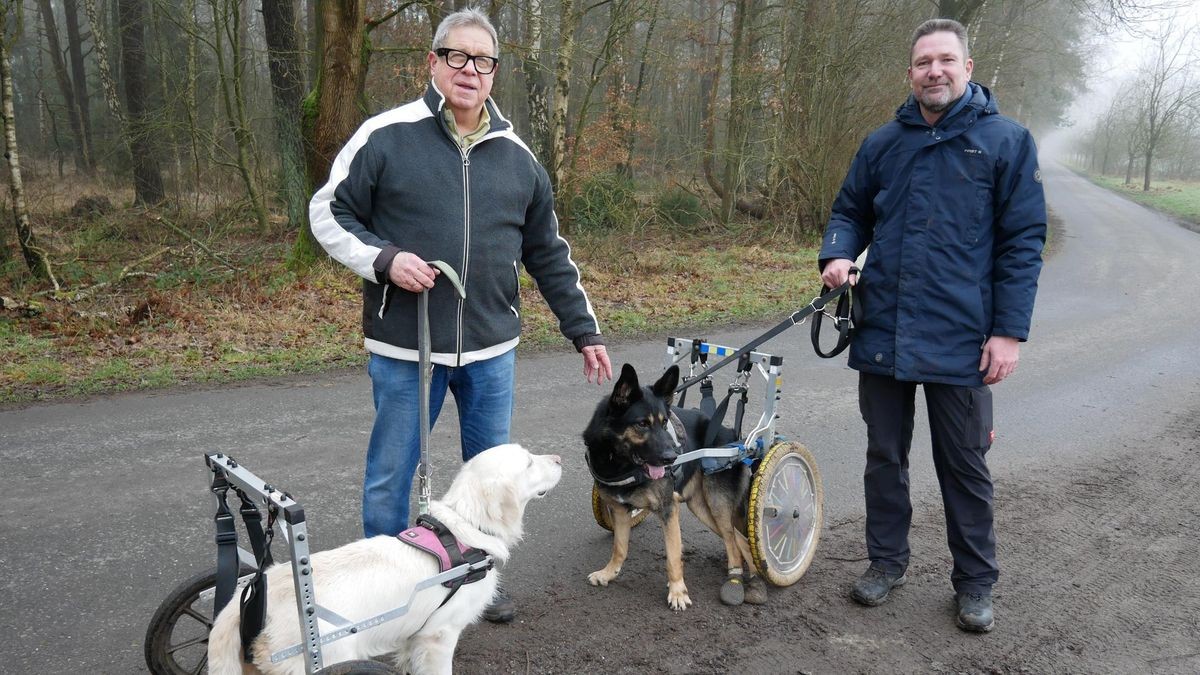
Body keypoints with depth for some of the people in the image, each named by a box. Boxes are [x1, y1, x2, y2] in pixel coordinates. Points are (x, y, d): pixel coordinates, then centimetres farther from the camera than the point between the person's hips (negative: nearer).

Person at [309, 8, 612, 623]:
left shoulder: (517, 156, 7)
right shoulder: (387, 136, -5)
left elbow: (548, 256, 13)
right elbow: (328, 213, 1)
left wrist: (583, 331, 12)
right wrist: (383, 259, -17)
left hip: (491, 349, 4)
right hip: (404, 348, -3)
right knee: (390, 475, 10)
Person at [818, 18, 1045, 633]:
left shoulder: (1006, 141, -2)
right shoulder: (883, 143, 7)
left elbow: (1024, 240, -4)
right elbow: (851, 212, 16)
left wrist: (1010, 331, -10)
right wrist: (836, 255, -6)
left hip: (960, 339, -3)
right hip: (882, 330, 3)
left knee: (964, 466, 9)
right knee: (884, 454, 14)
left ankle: (975, 581, 27)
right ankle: (887, 559, 32)